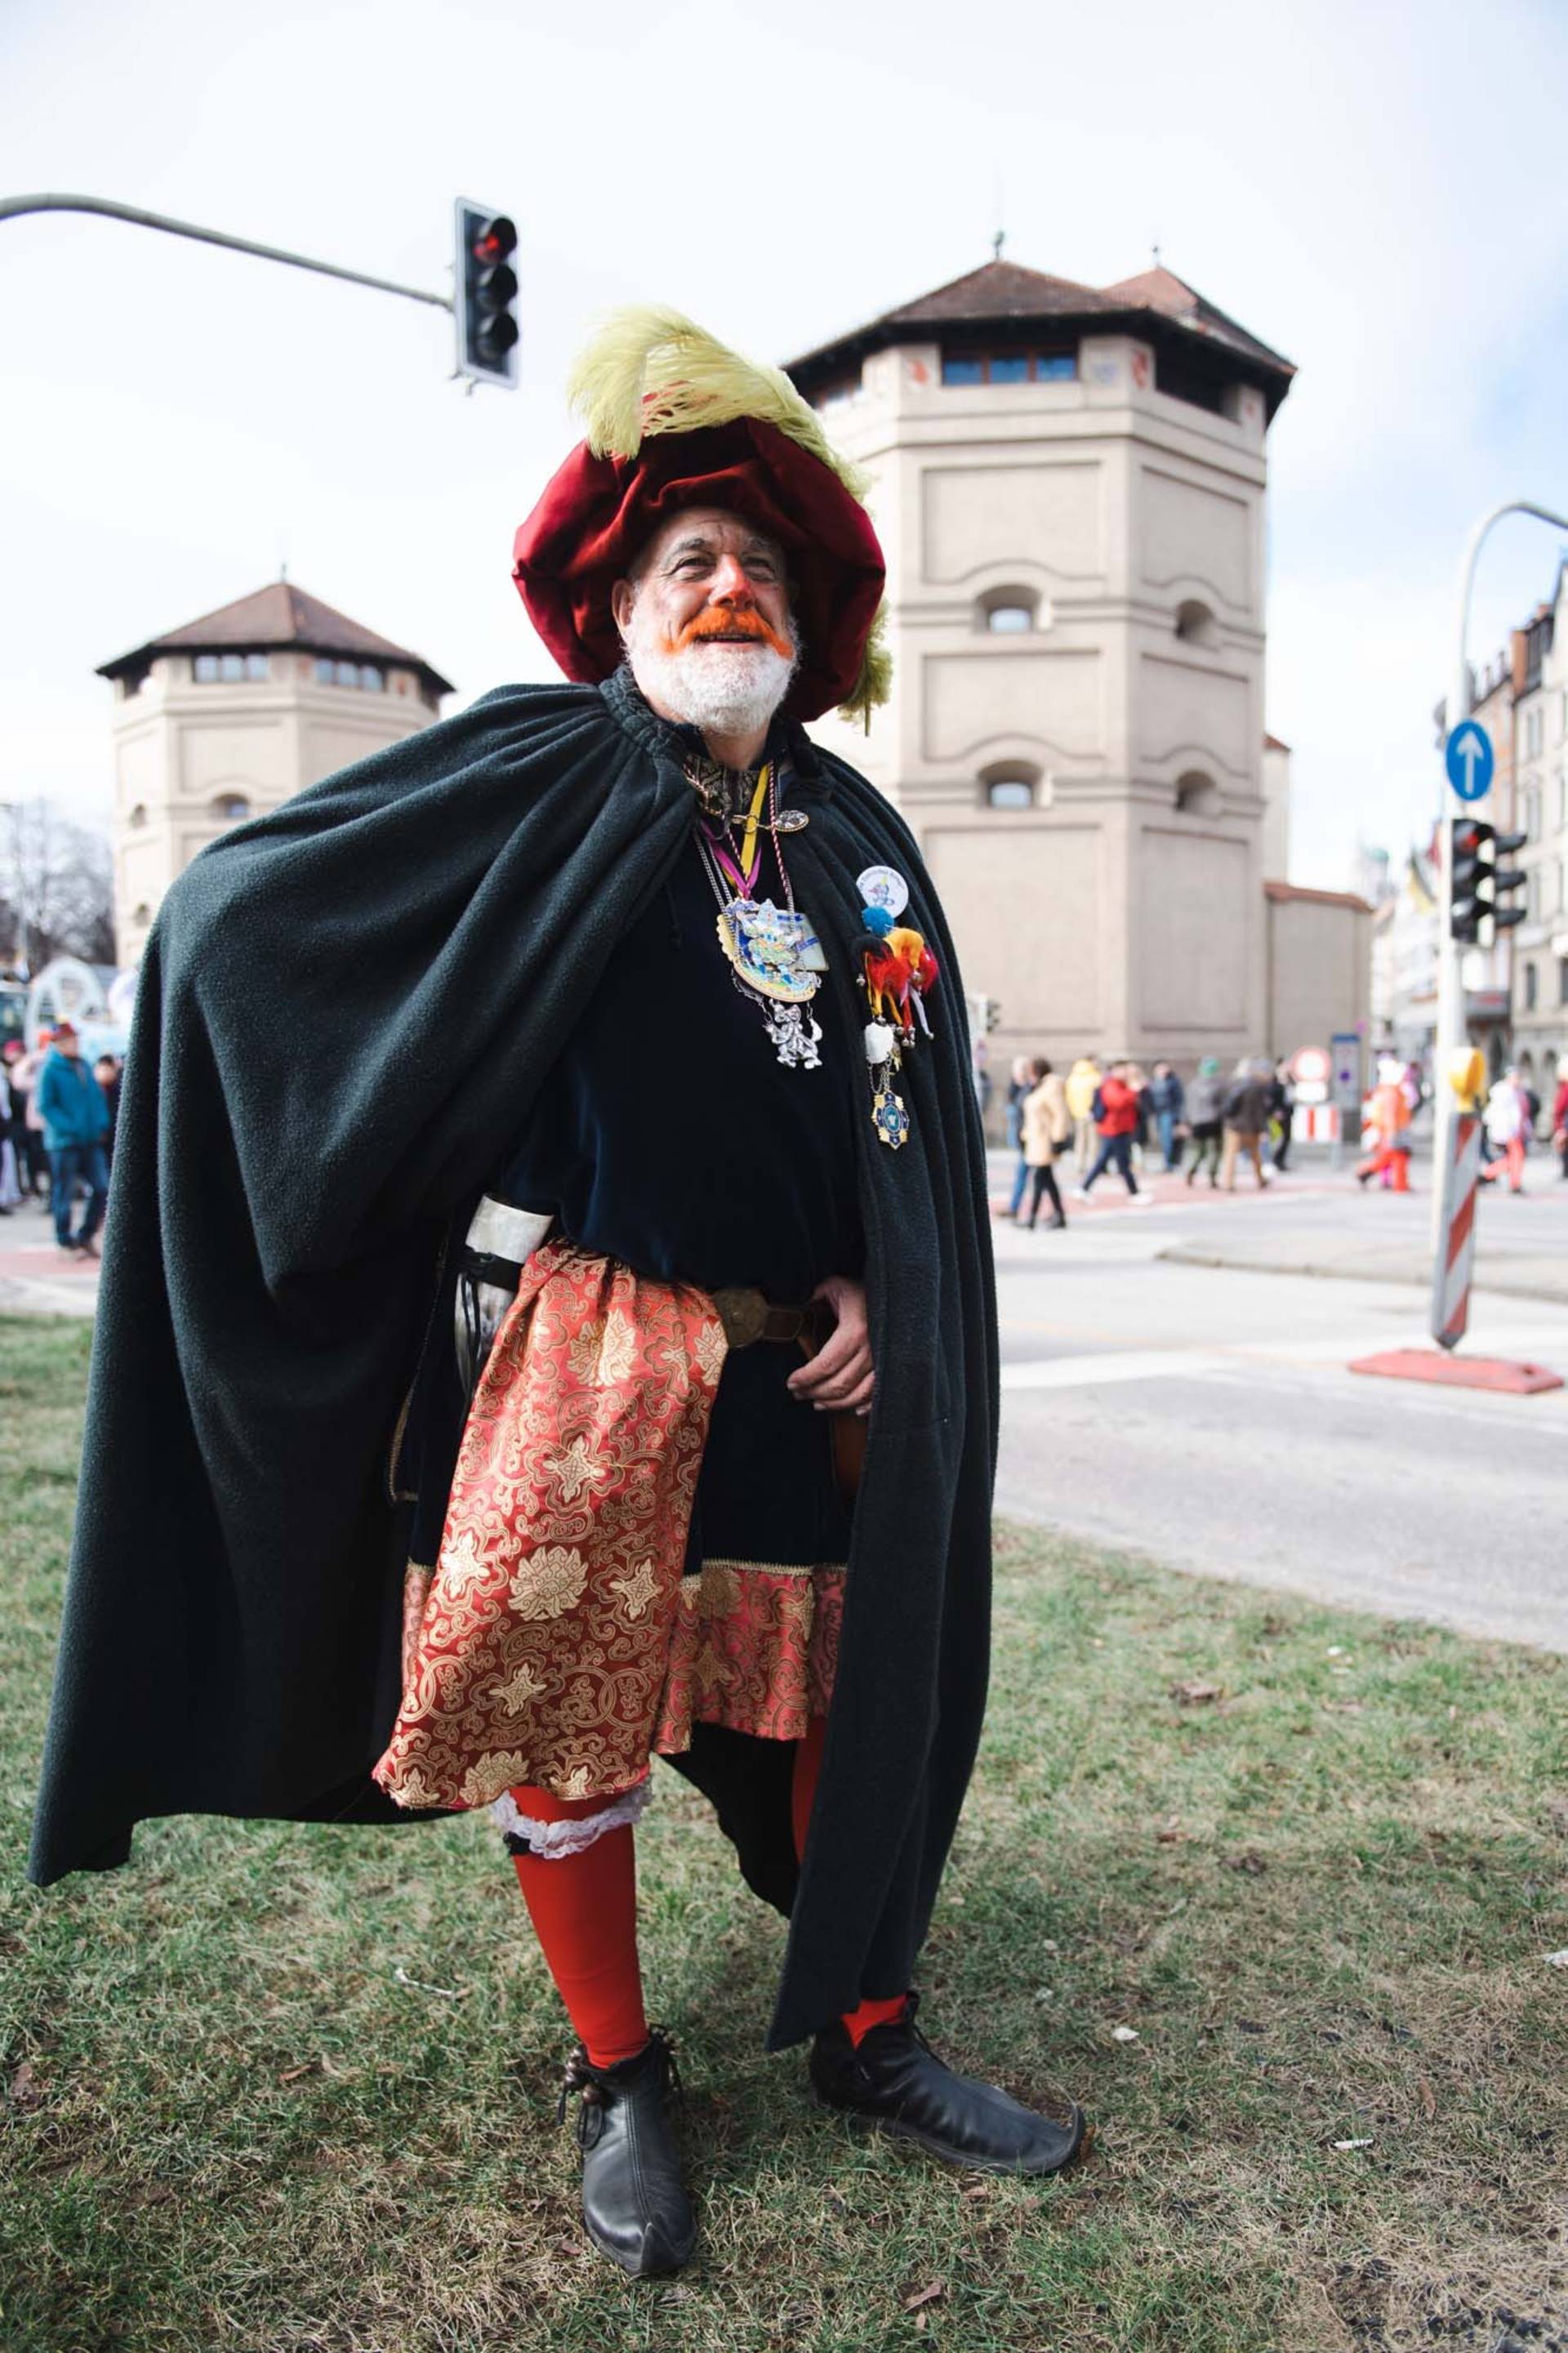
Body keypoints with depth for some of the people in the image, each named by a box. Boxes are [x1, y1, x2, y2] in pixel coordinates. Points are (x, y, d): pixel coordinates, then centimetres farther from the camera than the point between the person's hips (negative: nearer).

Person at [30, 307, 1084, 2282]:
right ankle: (615, 2079, 31)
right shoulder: (538, 775, -3)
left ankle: (865, 2038, 36)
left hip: (810, 1360, 5)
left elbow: (928, 1100, 13)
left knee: (847, 1695, 13)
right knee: (565, 1713, 6)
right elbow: (231, 905, -3)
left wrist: (876, 1290, 0)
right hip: (582, 1349, -4)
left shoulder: (857, 837, 10)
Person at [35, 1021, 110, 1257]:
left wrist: (102, 1124, 4)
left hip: (91, 1140, 6)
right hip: (64, 1142, -6)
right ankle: (66, 1243, 15)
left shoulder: (83, 1065, 11)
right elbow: (45, 1107, -12)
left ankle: (85, 1237, 19)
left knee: (102, 1189, 4)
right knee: (65, 1194, 3)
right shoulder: (50, 1070, -8)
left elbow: (97, 1095, 18)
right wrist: (70, 1127, -19)